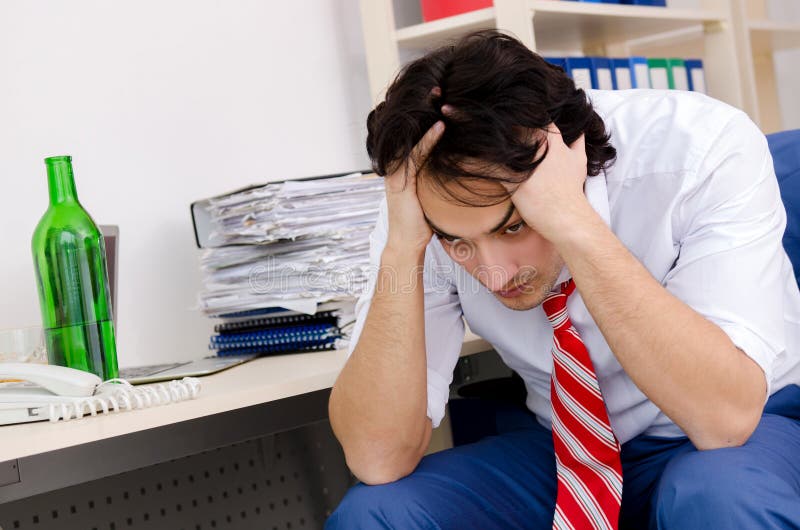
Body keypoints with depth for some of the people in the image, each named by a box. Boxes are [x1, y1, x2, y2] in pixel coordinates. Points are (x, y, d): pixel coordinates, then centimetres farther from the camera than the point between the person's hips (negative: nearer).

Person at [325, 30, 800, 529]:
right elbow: (378, 460, -21)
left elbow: (726, 417, -33)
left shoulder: (706, 147, -25)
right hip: (563, 449, 2)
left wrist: (575, 222, -40)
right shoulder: (433, 211, -18)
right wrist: (402, 248, -32)